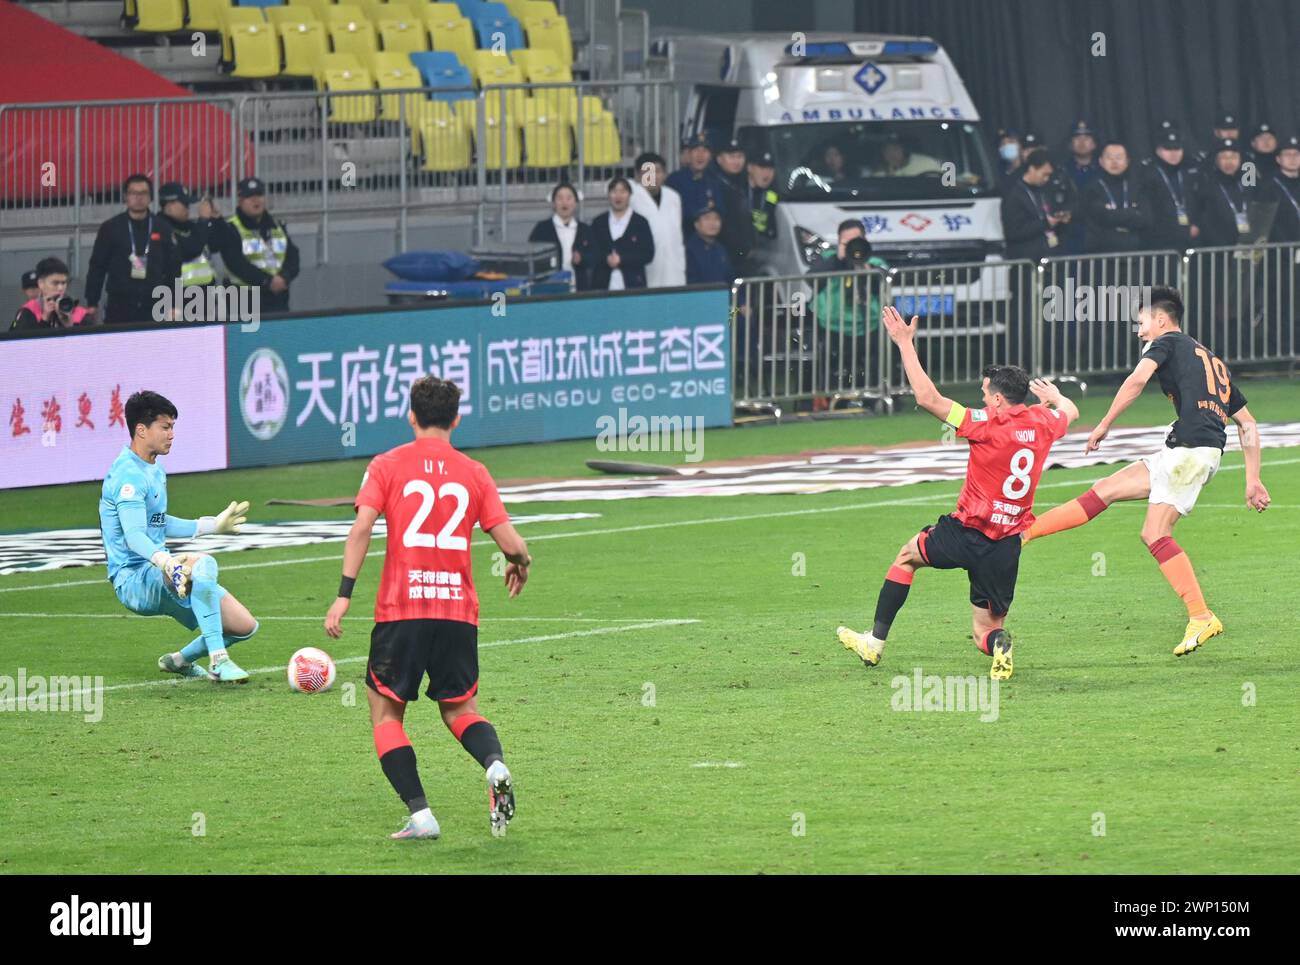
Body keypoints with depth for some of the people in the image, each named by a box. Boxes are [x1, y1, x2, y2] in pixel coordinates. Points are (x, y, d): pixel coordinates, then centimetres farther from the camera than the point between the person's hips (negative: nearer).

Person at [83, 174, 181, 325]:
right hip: (119, 306, -1)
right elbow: (97, 267, 5)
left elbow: (173, 267, 9)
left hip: (153, 306, 1)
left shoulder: (162, 229, 6)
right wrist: (92, 303, 0)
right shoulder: (110, 228, 3)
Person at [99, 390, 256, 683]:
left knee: (245, 626, 2)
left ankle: (180, 660, 25)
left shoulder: (154, 470, 15)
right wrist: (167, 563, -46)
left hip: (162, 579, 10)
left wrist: (211, 526, 34)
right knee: (202, 563, -39)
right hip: (133, 579, -10)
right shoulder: (128, 475, -17)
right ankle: (218, 662, -37)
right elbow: (134, 536, -29)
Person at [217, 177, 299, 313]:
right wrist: (268, 281, -20)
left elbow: (292, 256, 9)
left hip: (278, 299, 6)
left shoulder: (277, 227, 16)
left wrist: (284, 277, -13)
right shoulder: (231, 230, -4)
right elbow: (237, 264, -15)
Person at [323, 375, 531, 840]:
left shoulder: (387, 466, 3)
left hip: (400, 609, -2)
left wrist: (343, 595, -12)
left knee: (386, 713, 9)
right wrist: (519, 564, 27)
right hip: (459, 610, 2)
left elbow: (362, 527, -10)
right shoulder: (474, 473, 8)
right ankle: (495, 764, -15)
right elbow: (512, 545, 3)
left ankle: (419, 814, -6)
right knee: (460, 710, 17)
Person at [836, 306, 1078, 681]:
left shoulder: (988, 424, -16)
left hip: (968, 534, -4)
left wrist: (905, 343, -11)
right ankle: (998, 645, -24)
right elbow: (1070, 412, 29)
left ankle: (875, 642, 25)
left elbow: (928, 398, -17)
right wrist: (1054, 394, 53)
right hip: (1006, 547, 4)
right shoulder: (1042, 423, 3)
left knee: (908, 555, 26)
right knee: (985, 631, 14)